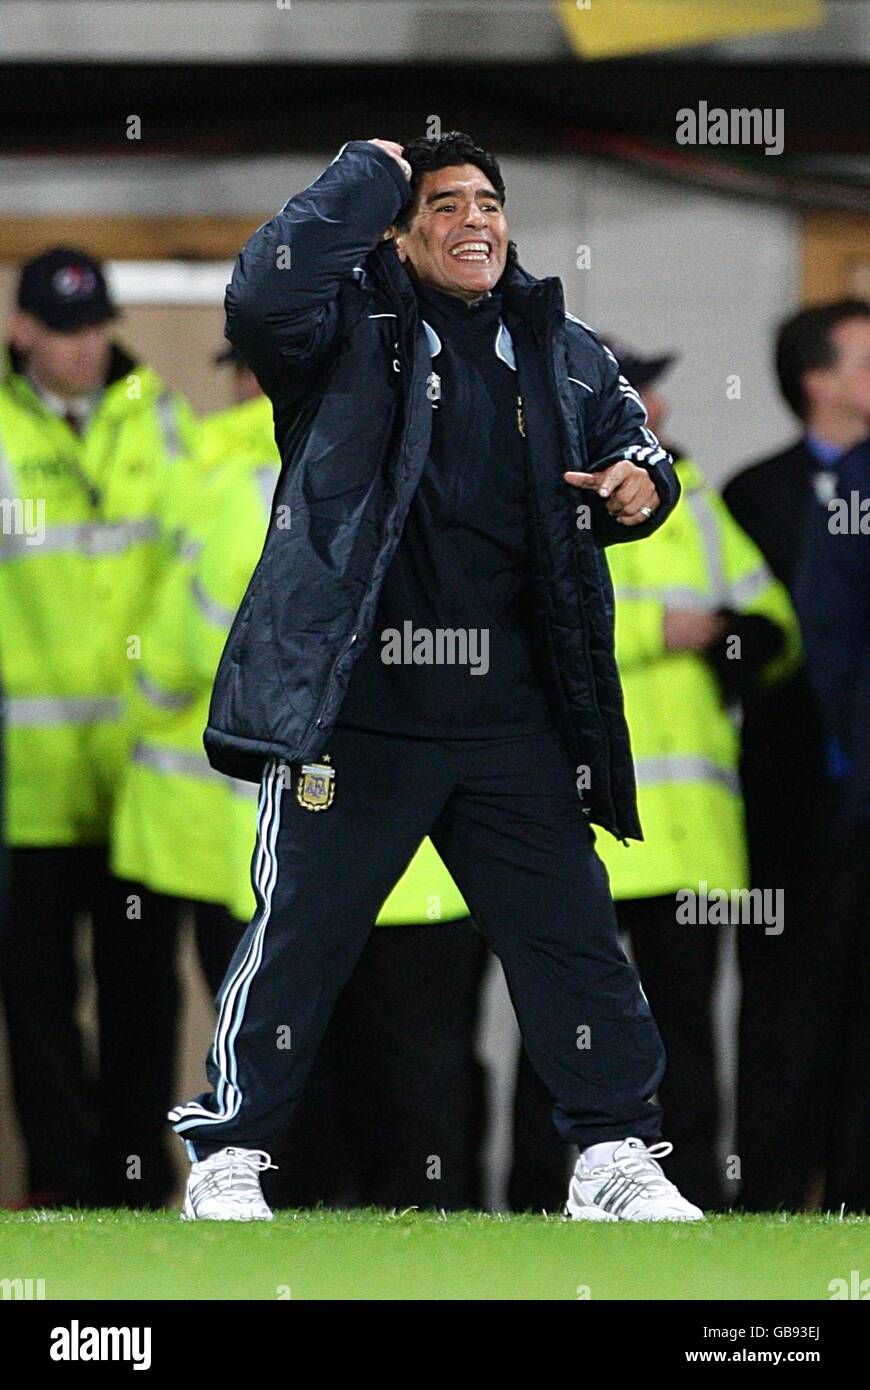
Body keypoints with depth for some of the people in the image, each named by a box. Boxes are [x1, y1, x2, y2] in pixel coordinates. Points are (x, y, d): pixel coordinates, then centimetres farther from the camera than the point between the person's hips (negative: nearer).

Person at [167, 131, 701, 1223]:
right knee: (301, 927, 0)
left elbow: (629, 435, 27)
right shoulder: (353, 328, -1)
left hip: (513, 718, 4)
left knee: (568, 929, 7)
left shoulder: (564, 354, 13)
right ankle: (227, 1154, 9)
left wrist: (642, 477, 2)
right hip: (357, 710, -4)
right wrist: (366, 175, -12)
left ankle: (616, 1154, 16)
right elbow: (264, 300, -21)